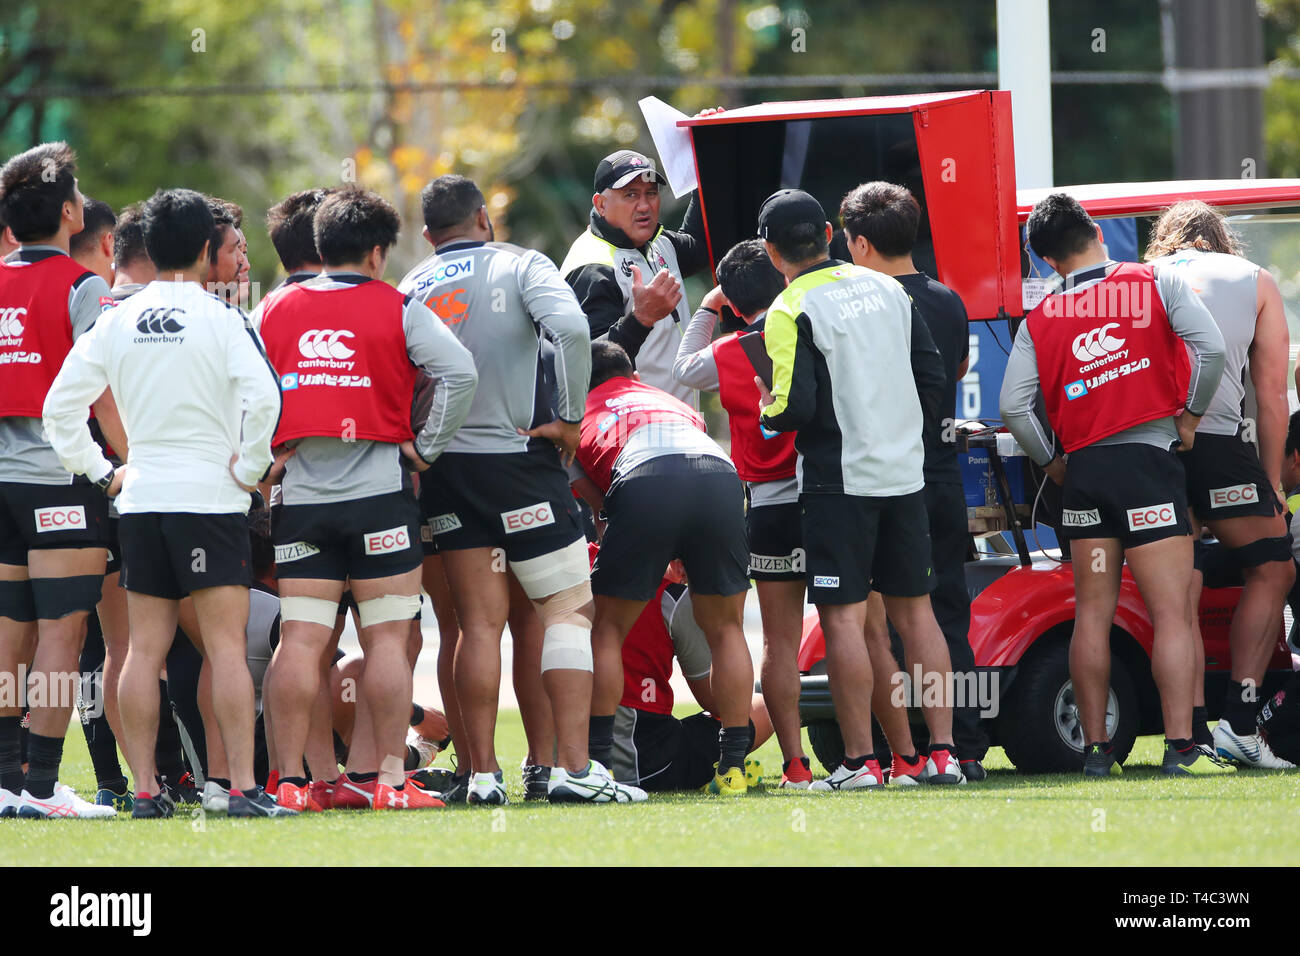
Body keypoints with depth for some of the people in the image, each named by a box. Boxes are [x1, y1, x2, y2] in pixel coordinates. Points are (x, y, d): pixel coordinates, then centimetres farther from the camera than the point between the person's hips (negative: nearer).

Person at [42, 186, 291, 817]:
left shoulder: (115, 322, 7)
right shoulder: (219, 318, -6)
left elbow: (61, 405, 8)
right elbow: (263, 396, -19)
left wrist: (100, 472, 15)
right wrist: (250, 466, -6)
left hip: (140, 498, 4)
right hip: (210, 496, -4)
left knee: (145, 647, 6)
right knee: (226, 645, -5)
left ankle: (144, 789, 5)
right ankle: (243, 787, -11)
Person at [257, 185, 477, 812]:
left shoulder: (276, 310, 10)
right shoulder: (397, 309, 0)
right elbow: (459, 371, -11)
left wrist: (269, 454, 12)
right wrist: (427, 447, -3)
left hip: (301, 496, 3)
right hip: (379, 494, -3)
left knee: (300, 641, 2)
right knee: (387, 639, 1)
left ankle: (290, 779, -1)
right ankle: (387, 778, -2)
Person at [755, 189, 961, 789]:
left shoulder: (792, 312, -11)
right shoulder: (886, 290, 8)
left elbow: (794, 407, -18)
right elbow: (932, 375, 10)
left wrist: (765, 412, 4)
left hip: (839, 478, -6)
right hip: (905, 472, 6)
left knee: (843, 616, -3)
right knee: (914, 608, 10)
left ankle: (860, 759, -5)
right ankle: (943, 752, 7)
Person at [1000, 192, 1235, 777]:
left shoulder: (1041, 320, 7)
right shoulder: (1157, 284, 2)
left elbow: (1013, 405, -1)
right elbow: (1210, 348, -11)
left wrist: (1050, 463, 13)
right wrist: (1190, 414, 3)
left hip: (1084, 467, 3)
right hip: (1149, 463, -3)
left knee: (1092, 614, 9)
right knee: (1172, 612, -5)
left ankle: (1096, 749, 8)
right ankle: (1180, 747, -14)